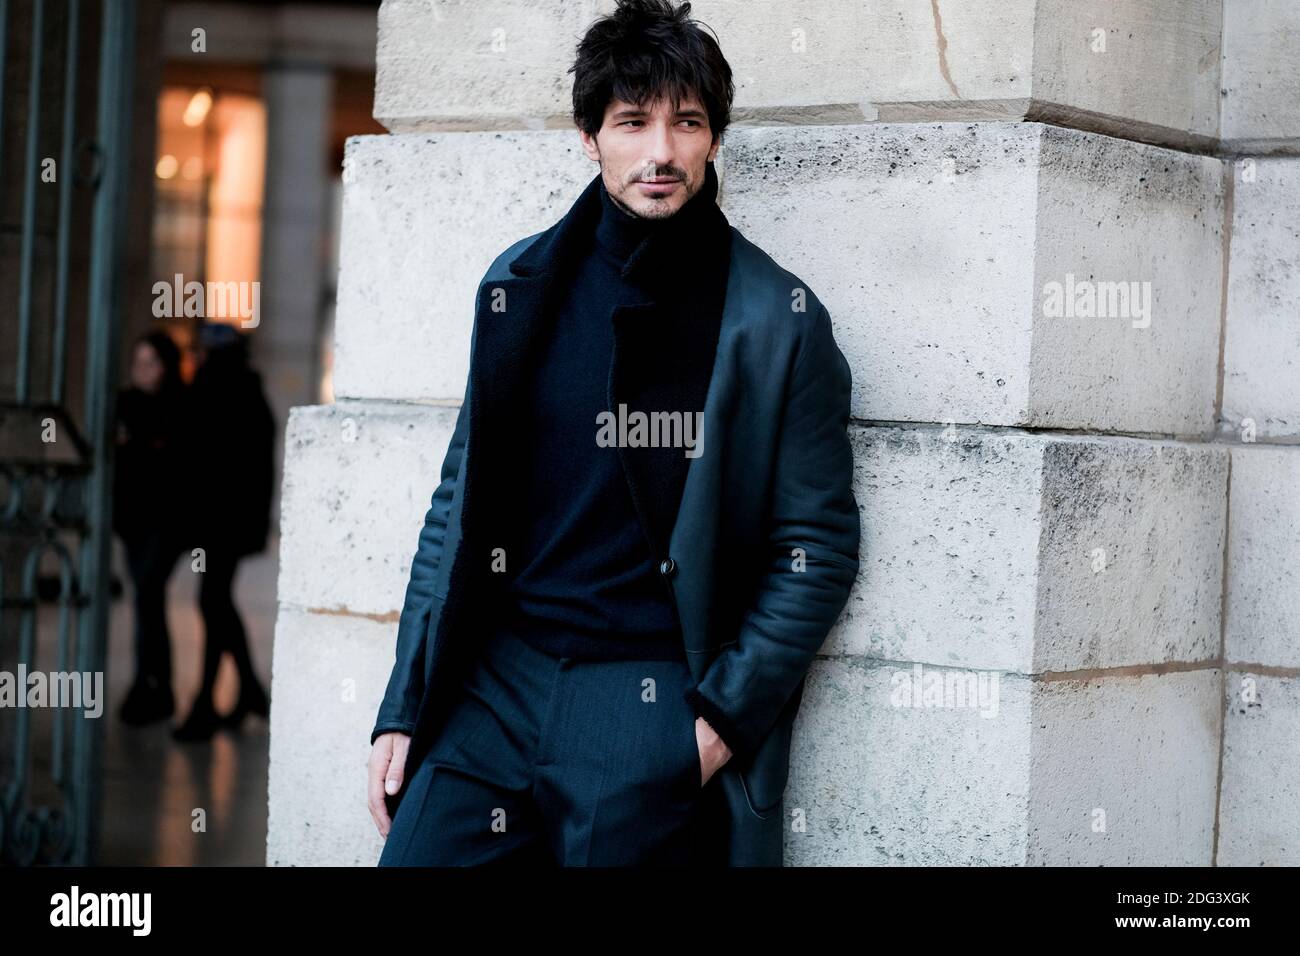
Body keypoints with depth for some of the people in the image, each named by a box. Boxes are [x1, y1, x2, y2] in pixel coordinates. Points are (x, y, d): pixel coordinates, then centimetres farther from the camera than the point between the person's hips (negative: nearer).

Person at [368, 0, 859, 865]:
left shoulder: (778, 321, -4)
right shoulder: (521, 287, 7)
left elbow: (818, 549, -2)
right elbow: (461, 504, 11)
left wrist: (722, 721, -10)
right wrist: (401, 711, 7)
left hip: (656, 714, -3)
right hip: (495, 688, 3)